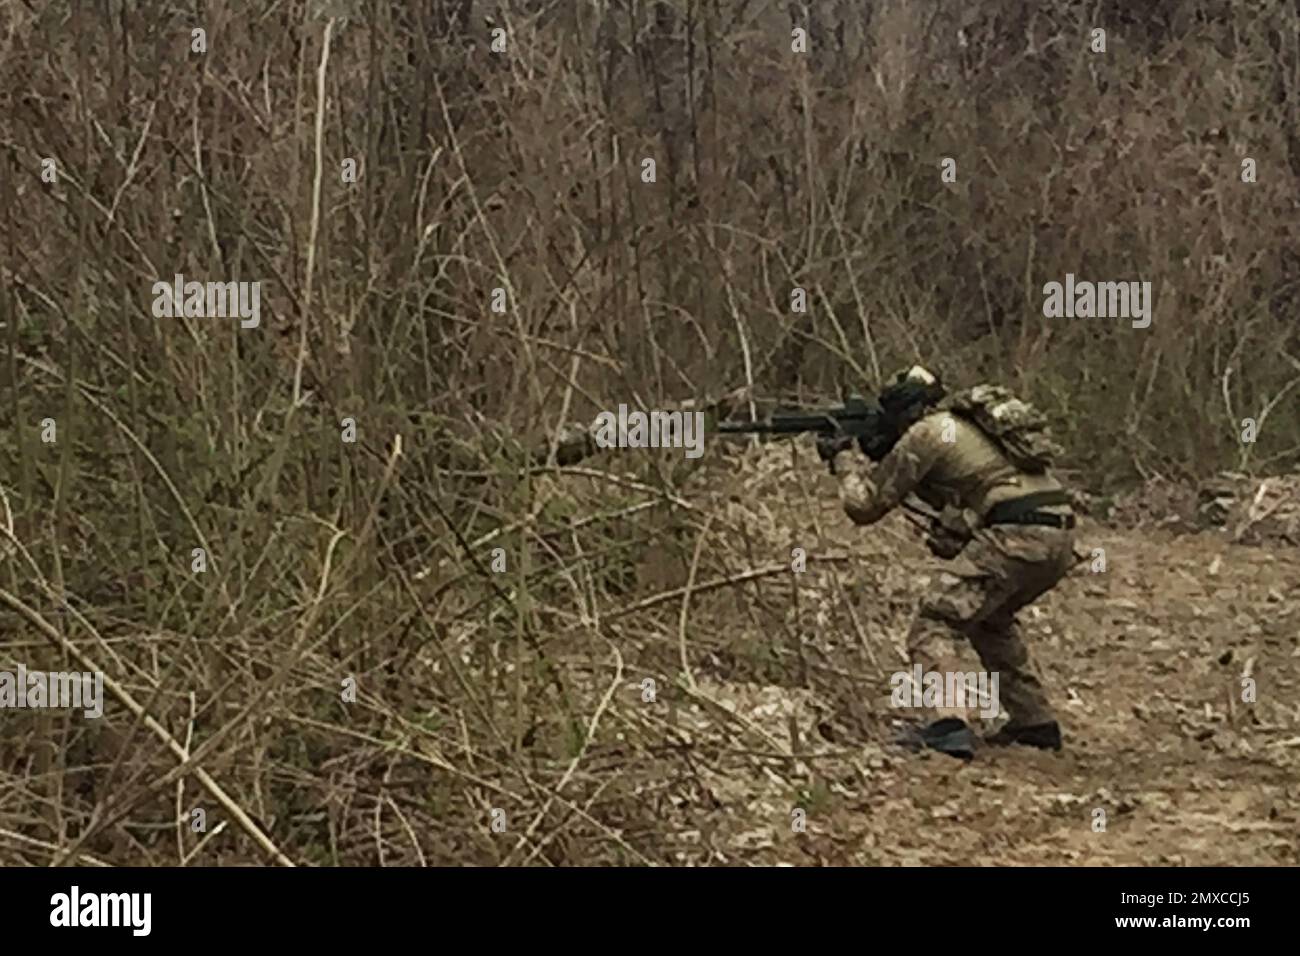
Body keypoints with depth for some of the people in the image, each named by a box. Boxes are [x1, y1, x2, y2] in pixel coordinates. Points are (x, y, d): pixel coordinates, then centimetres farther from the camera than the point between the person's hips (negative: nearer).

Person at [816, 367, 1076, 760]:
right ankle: (1035, 722, 30)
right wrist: (864, 461, 32)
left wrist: (843, 458, 24)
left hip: (1016, 538, -9)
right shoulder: (969, 422, 27)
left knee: (933, 625, -7)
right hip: (1059, 539, 9)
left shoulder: (922, 435, 3)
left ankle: (947, 725, -26)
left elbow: (866, 504, 8)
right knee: (989, 618, 30)